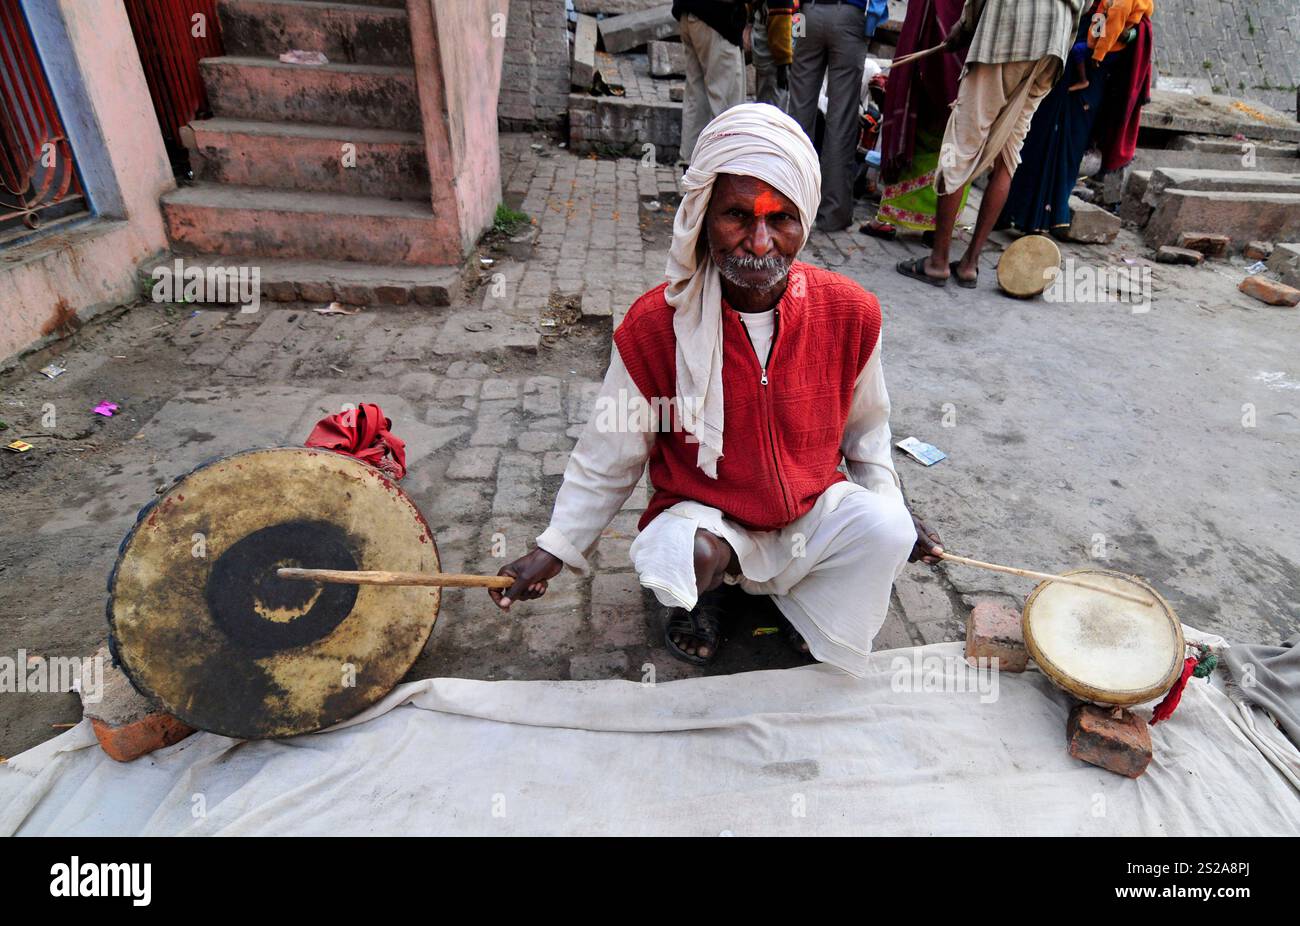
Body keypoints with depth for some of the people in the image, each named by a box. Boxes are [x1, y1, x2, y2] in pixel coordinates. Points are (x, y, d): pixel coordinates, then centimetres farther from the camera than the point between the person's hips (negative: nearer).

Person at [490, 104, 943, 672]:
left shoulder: (851, 312, -12)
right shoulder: (654, 325, -19)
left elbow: (865, 427, 7)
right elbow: (610, 455, -8)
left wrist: (892, 510, 3)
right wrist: (554, 547, -10)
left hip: (815, 510, 3)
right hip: (704, 516, -2)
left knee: (887, 527, -25)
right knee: (677, 553, -34)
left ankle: (815, 611, 8)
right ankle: (703, 594, 7)